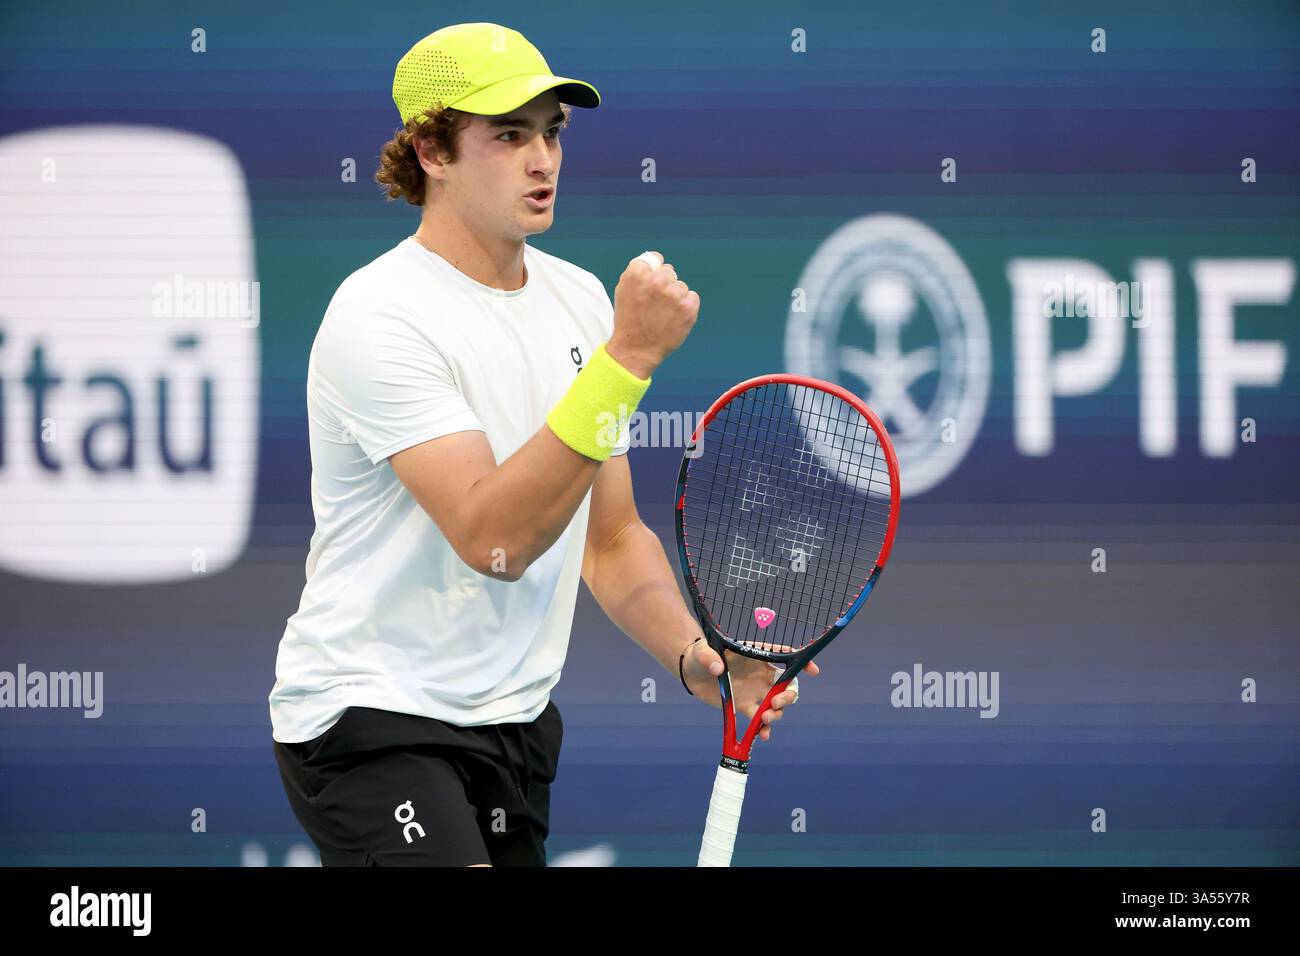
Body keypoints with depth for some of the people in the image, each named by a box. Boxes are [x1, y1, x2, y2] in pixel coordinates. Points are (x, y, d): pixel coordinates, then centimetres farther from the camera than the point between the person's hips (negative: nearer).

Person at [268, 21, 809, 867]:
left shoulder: (583, 300, 8)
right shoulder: (380, 316, -16)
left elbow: (612, 536, 15)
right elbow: (494, 538, -25)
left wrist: (698, 661, -3)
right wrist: (627, 359, -28)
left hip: (516, 718, 8)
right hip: (369, 714, -8)